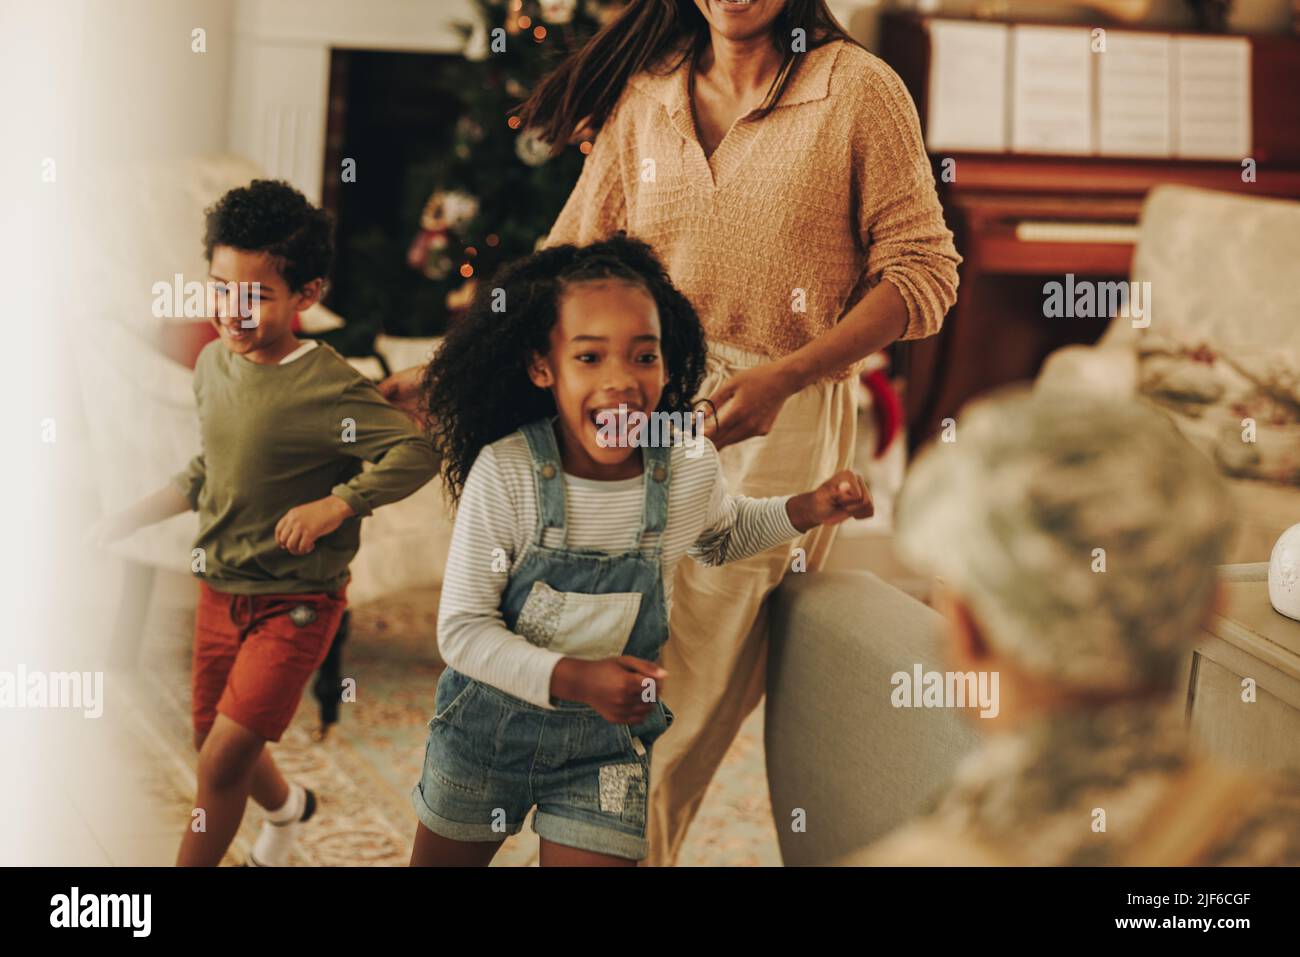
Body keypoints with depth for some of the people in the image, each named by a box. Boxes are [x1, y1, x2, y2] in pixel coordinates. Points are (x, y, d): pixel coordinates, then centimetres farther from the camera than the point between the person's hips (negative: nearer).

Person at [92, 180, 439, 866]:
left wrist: (336, 505, -27)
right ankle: (286, 806, 50)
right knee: (213, 741, 20)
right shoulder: (212, 363, 0)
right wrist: (138, 515, 11)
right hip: (219, 590, 7)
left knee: (224, 758, -11)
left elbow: (419, 452, -22)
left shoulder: (328, 387, -22)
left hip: (296, 601, -7)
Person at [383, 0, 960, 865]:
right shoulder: (645, 94, 13)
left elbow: (922, 274, -4)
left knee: (676, 726, -4)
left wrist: (780, 379, -15)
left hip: (772, 426, -4)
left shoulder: (859, 89, 0)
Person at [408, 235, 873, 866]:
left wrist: (806, 511, -4)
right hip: (489, 720, -1)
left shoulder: (692, 467, -15)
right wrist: (575, 679, -33)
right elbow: (462, 630, -21)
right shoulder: (504, 472, -26)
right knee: (437, 861, 21)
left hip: (610, 741, 1)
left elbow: (720, 535, 12)